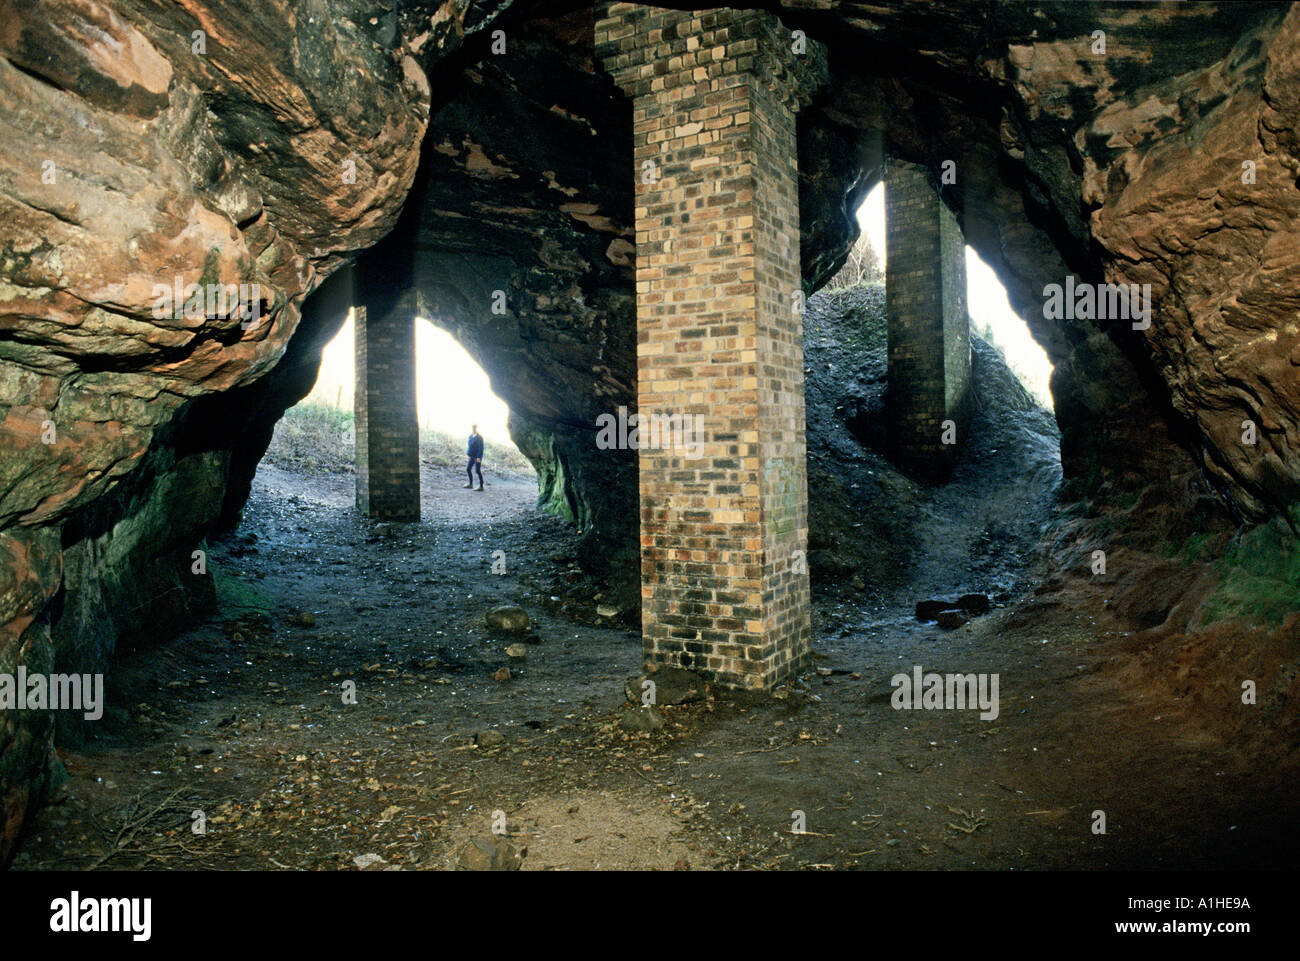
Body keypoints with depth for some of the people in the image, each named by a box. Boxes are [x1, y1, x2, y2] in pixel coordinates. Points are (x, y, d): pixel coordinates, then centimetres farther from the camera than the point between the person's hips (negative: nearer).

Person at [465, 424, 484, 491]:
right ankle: (470, 484, 25)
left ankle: (481, 486, 2)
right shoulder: (471, 436, 8)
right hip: (472, 456, 8)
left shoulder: (479, 437, -16)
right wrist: (468, 452, 15)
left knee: (478, 471, -5)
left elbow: (481, 448, -18)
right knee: (468, 469, 12)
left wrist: (479, 457, -22)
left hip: (477, 457, -8)